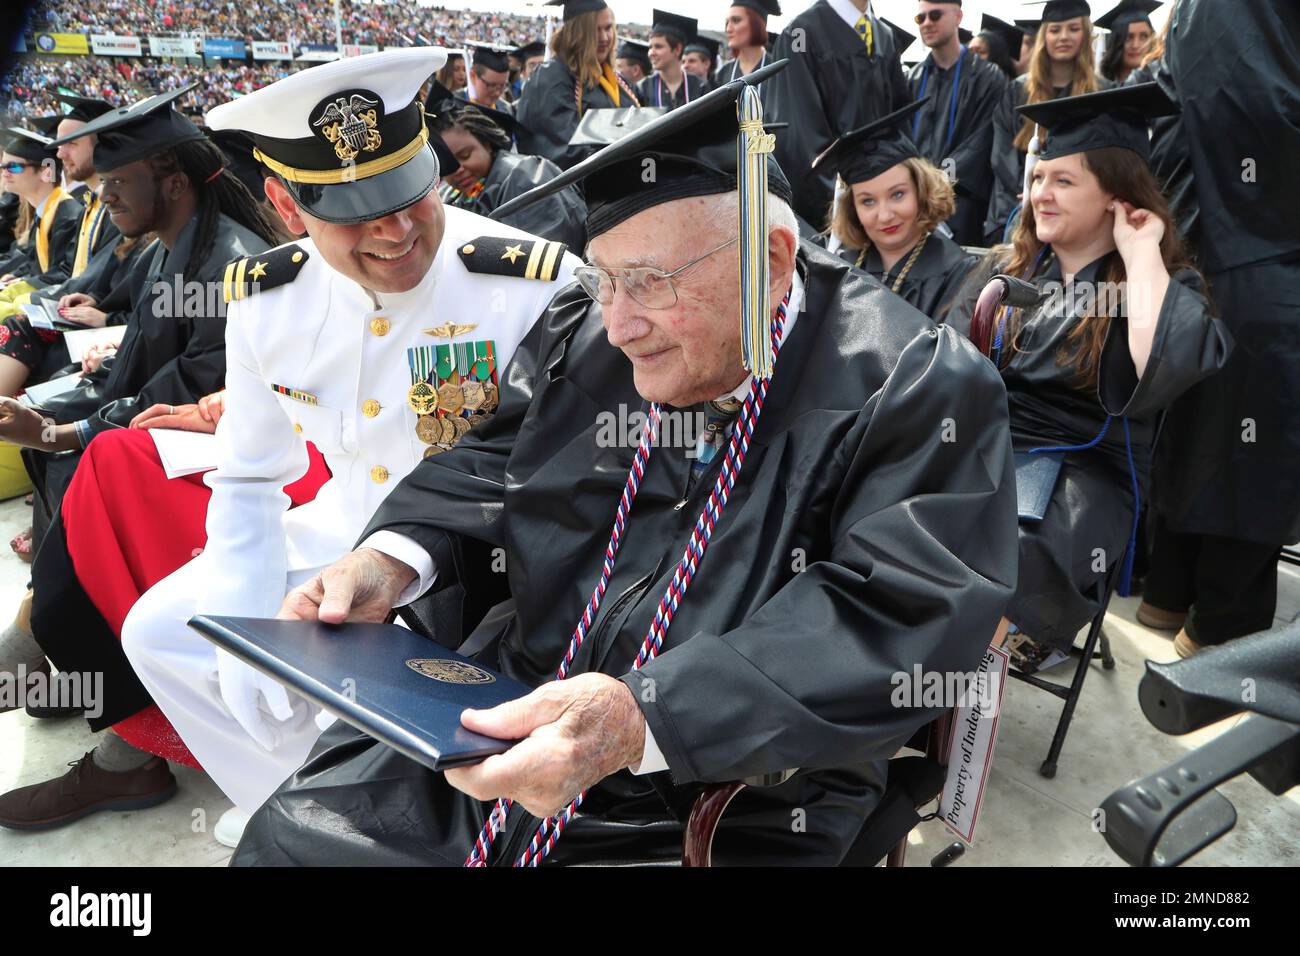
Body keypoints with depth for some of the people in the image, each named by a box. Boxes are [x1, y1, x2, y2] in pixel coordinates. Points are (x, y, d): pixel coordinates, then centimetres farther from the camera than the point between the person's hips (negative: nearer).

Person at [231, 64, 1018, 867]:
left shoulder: (918, 390, -16)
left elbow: (896, 622, -24)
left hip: (731, 811, -4)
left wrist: (647, 718, -34)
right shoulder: (587, 329, 1)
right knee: (293, 837, 1)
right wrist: (394, 558, -8)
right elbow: (494, 462, 12)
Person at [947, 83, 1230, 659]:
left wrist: (1140, 253, -14)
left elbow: (1168, 370, -23)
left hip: (1082, 470, -4)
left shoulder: (1165, 286, 1)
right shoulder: (1008, 268, 14)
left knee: (1016, 553, -35)